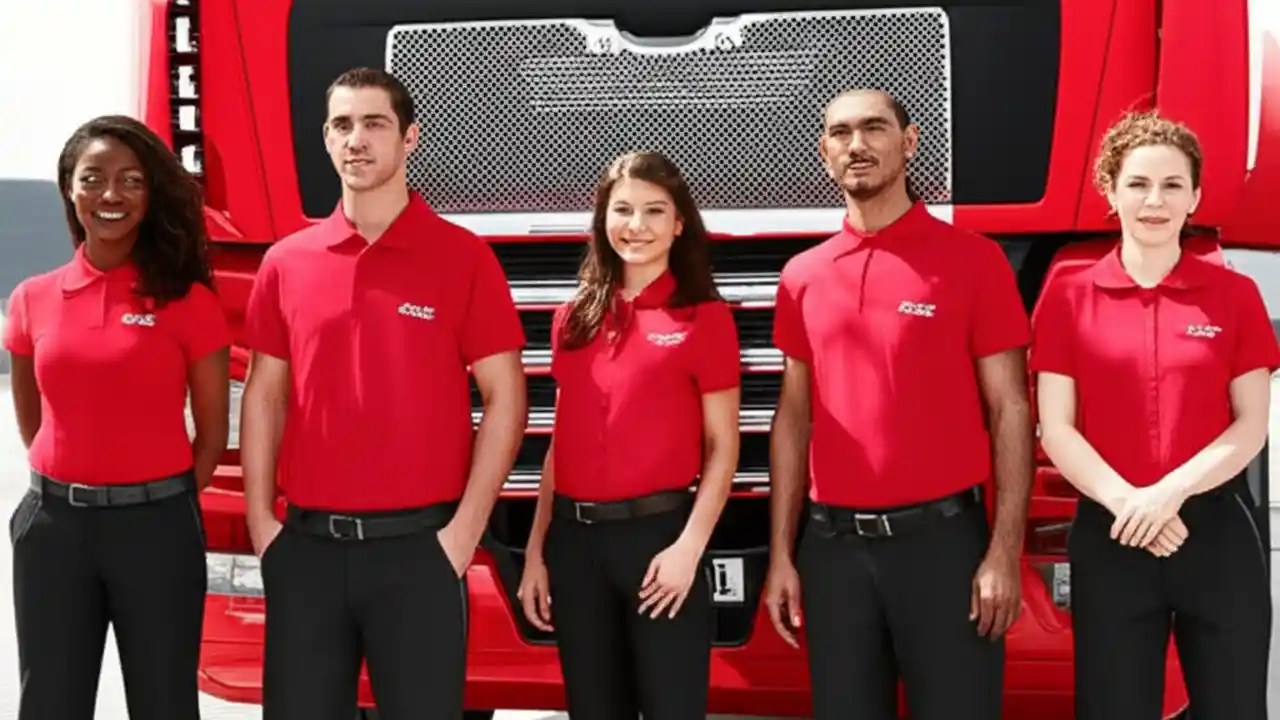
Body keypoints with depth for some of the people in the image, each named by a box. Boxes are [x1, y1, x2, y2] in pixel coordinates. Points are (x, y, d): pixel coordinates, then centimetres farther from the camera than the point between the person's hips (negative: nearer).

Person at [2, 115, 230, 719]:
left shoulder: (188, 301, -4)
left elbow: (212, 431, 1)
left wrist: (159, 505, 3)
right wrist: (68, 492, 10)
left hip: (156, 526, -2)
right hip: (53, 524, 3)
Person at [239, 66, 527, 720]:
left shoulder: (464, 257, -2)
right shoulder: (286, 262, 7)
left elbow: (504, 398, -4)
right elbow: (264, 395, 10)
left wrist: (465, 529, -9)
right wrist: (260, 519, 2)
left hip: (418, 545, -3)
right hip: (306, 545, 3)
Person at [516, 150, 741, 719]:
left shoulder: (704, 317, -2)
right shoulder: (574, 318, 10)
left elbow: (722, 447, -3)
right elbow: (561, 442, 14)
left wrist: (689, 547, -13)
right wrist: (537, 549, 10)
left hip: (657, 533, -4)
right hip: (574, 540, 4)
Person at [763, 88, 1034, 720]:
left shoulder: (973, 259, -2)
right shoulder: (803, 276, 9)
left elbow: (1010, 411, -4)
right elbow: (793, 417, 11)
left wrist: (1004, 551, -11)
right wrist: (781, 553, 5)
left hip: (941, 537, -3)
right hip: (832, 543, 4)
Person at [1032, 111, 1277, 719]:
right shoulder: (1070, 296, 2)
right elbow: (1056, 430, -2)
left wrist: (1172, 492, -15)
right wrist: (1125, 500, -16)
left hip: (1217, 532, 1)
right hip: (1111, 536, 0)